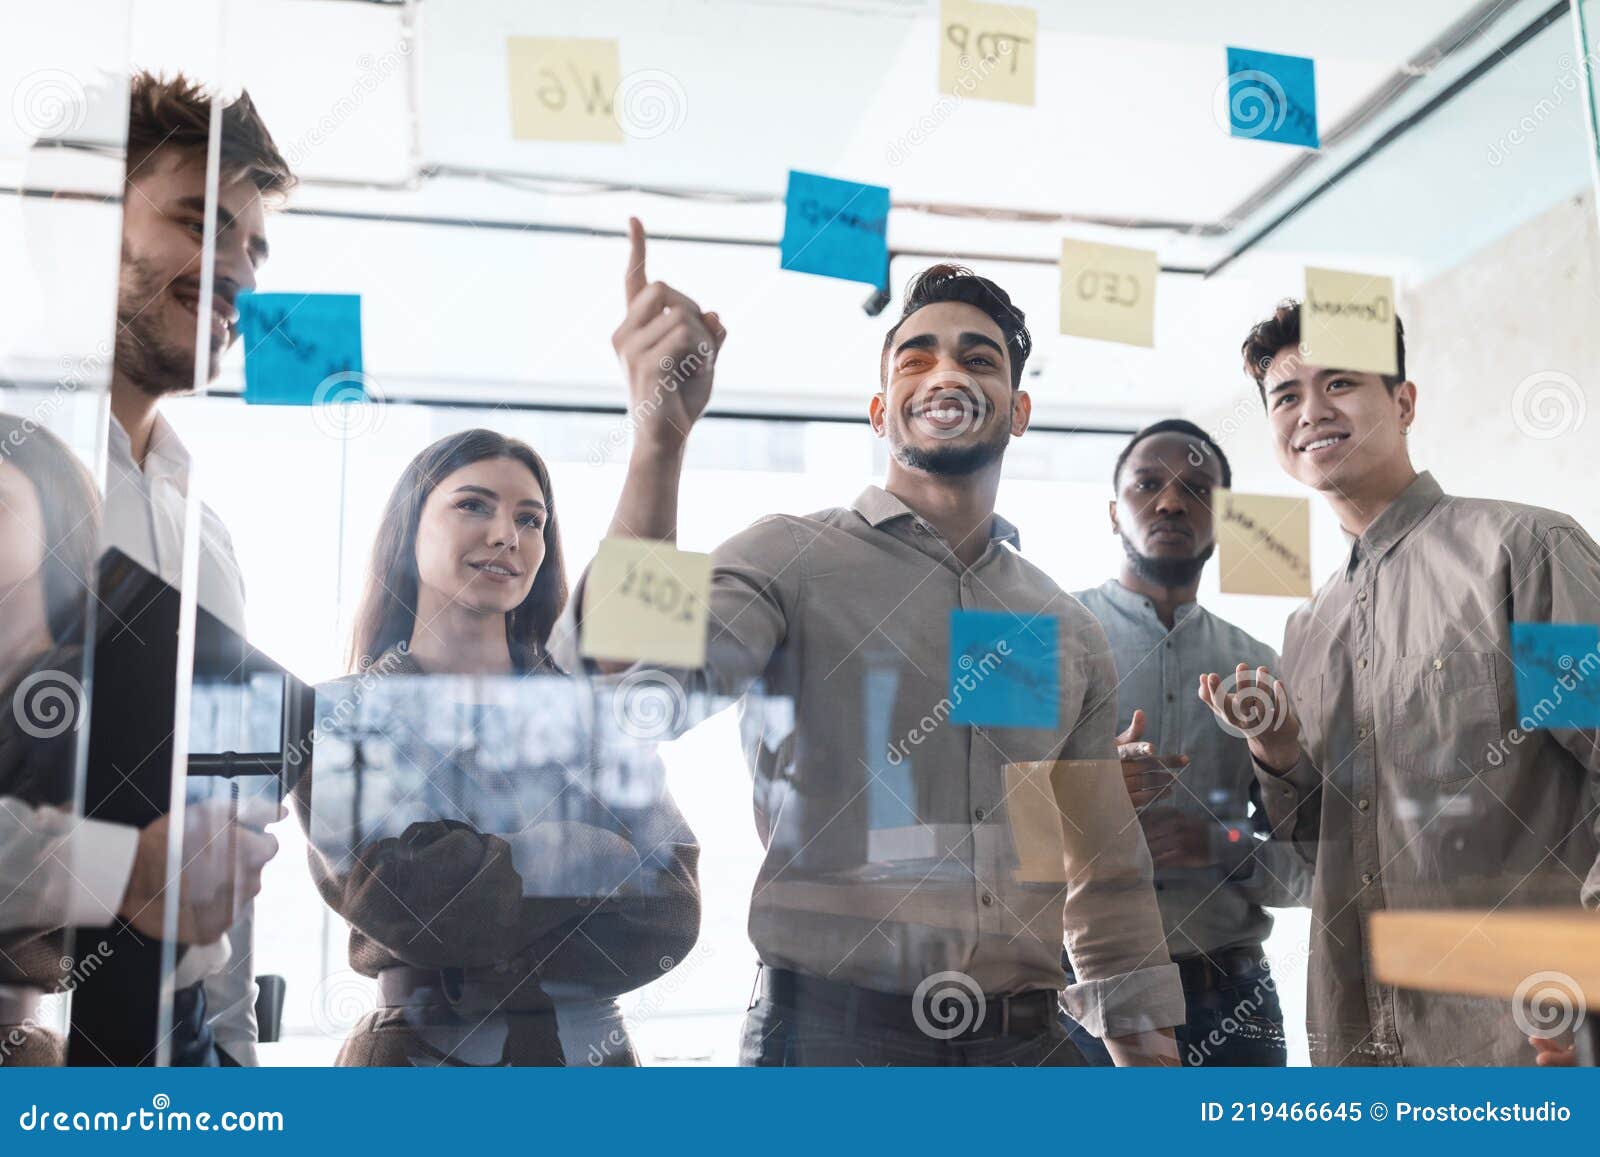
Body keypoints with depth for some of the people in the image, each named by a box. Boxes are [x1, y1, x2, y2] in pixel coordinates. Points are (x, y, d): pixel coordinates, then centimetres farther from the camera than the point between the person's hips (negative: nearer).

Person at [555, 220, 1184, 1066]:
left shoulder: (1070, 634, 12)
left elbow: (1109, 877, 16)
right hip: (830, 1032, -4)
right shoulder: (788, 559, -3)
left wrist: (1148, 1047, 11)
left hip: (1026, 1039, 5)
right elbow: (635, 694, -22)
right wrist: (658, 439, -31)